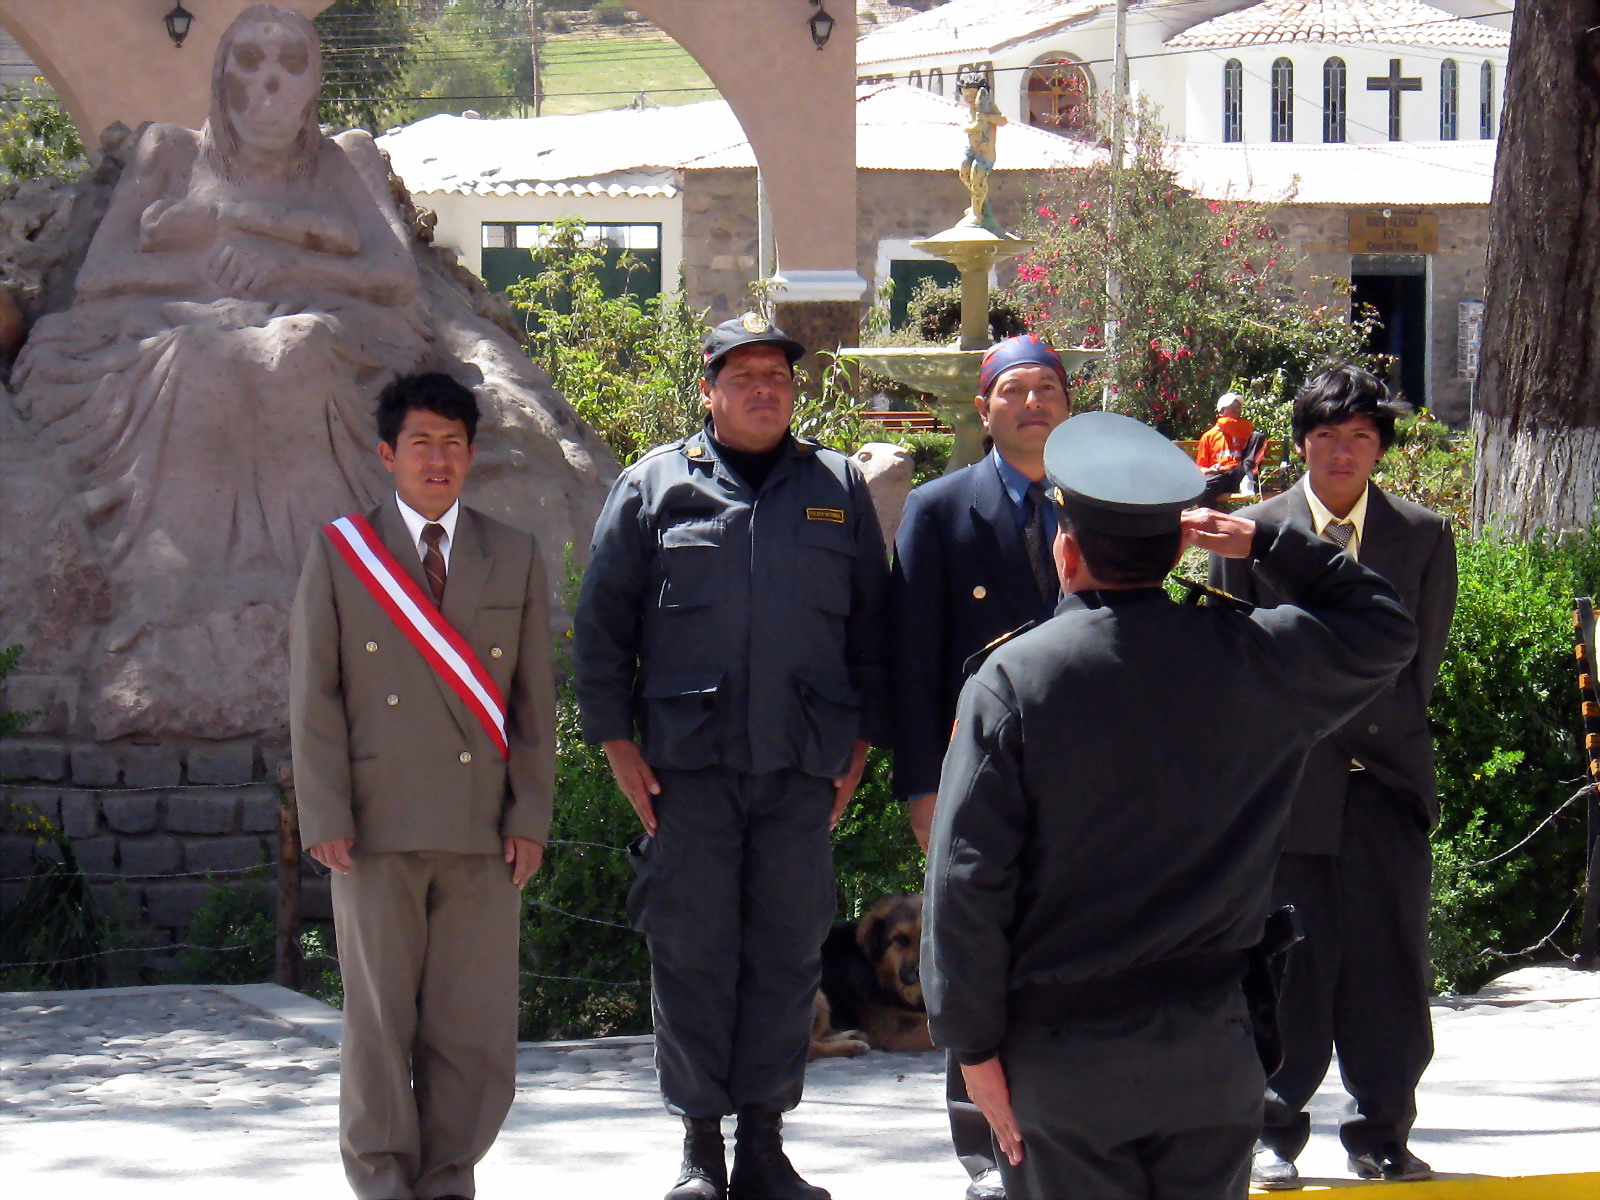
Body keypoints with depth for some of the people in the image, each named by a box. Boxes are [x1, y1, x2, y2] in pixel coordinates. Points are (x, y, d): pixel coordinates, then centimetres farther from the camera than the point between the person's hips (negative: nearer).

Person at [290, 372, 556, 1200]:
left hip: (483, 830, 2)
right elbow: (313, 694, 4)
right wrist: (324, 817, -5)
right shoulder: (339, 555, 7)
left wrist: (530, 817, 3)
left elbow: (535, 698, 12)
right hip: (378, 824, -2)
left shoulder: (515, 559, 13)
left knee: (475, 1027, 0)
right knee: (379, 1021, 1)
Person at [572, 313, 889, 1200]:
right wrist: (615, 741, 0)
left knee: (786, 953, 3)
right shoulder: (655, 485, 7)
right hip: (687, 761, -1)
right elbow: (602, 621, 7)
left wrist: (860, 738, 8)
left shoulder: (837, 488, 12)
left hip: (804, 763, 2)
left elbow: (870, 621, 15)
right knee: (691, 952, -1)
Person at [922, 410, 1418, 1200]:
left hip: (1058, 1054, -2)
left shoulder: (1011, 680, -10)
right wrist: (1268, 543, 13)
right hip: (1212, 1046, 2)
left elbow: (967, 877, -11)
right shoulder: (1254, 659, -2)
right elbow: (1385, 630, 18)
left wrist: (974, 1042, -4)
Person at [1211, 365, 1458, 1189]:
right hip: (1286, 778, -1)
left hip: (1386, 780, 1)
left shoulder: (1423, 536, 7)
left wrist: (1388, 734, 8)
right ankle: (1274, 1136, 12)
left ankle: (1382, 1136, 13)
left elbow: (1423, 657, 13)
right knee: (1287, 967, 1)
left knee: (1388, 967, 2)